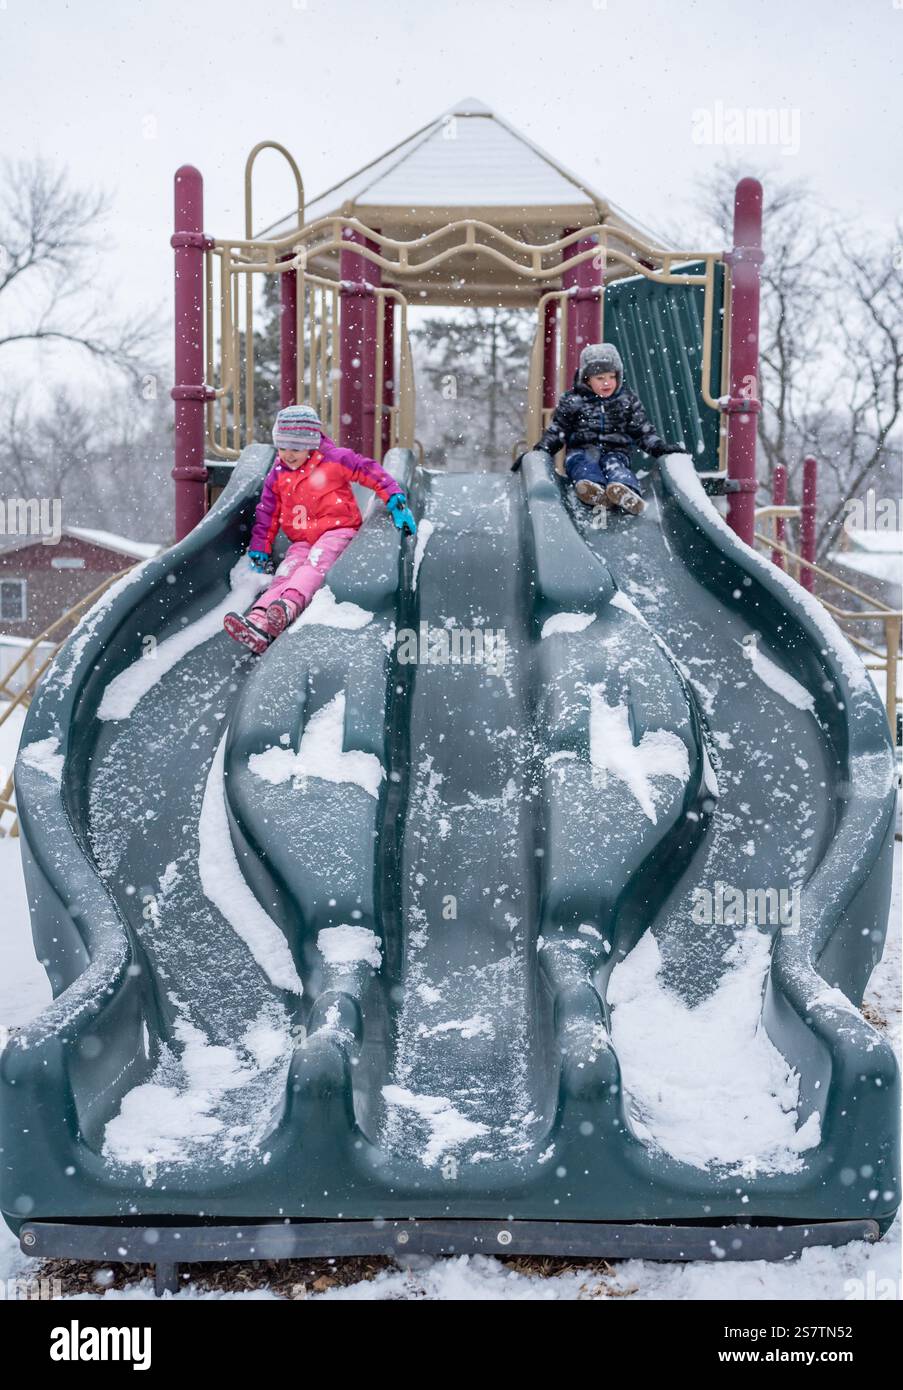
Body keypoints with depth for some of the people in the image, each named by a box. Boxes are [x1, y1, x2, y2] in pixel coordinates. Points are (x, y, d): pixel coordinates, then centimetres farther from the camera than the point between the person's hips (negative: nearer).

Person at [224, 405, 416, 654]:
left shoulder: (333, 459, -2)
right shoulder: (277, 475, 11)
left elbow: (372, 473, -2)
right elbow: (267, 516, 16)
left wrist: (396, 501, -11)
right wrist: (260, 551, 10)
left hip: (337, 531, -3)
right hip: (302, 541, 4)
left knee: (316, 561, -35)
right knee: (285, 573, -26)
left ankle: (290, 605, -64)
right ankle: (258, 621, -54)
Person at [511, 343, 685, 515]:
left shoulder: (628, 400, 13)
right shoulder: (572, 401, 9)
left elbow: (643, 432, 18)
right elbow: (556, 431, 12)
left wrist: (661, 448, 3)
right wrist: (539, 452, -3)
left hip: (616, 452, 0)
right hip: (581, 450, 0)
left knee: (614, 464, -35)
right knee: (584, 462, -35)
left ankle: (625, 491, -69)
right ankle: (593, 486, -69)